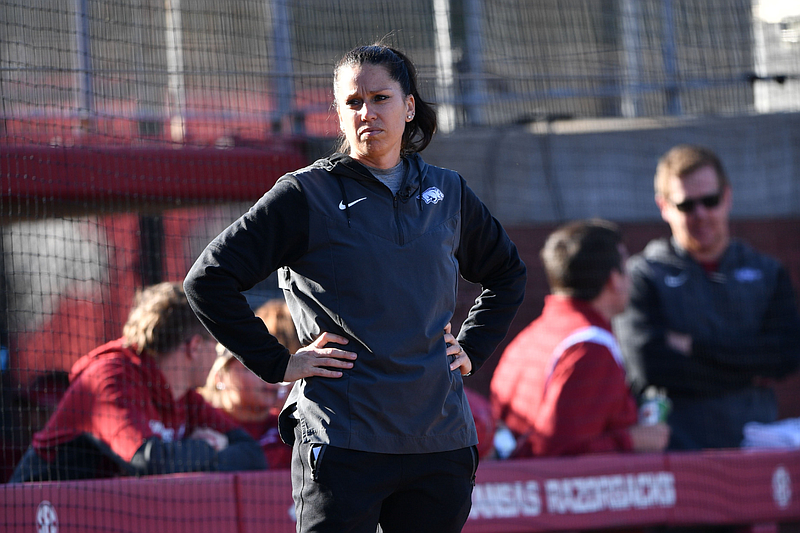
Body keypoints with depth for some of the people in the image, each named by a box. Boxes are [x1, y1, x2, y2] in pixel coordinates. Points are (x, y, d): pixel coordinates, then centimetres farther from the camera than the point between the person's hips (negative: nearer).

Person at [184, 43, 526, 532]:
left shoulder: (447, 194, 13)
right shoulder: (306, 195, -1)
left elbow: (508, 274, 31)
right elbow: (208, 280, -4)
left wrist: (472, 350, 17)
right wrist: (278, 364, -6)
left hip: (441, 441, 4)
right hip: (343, 445, -4)